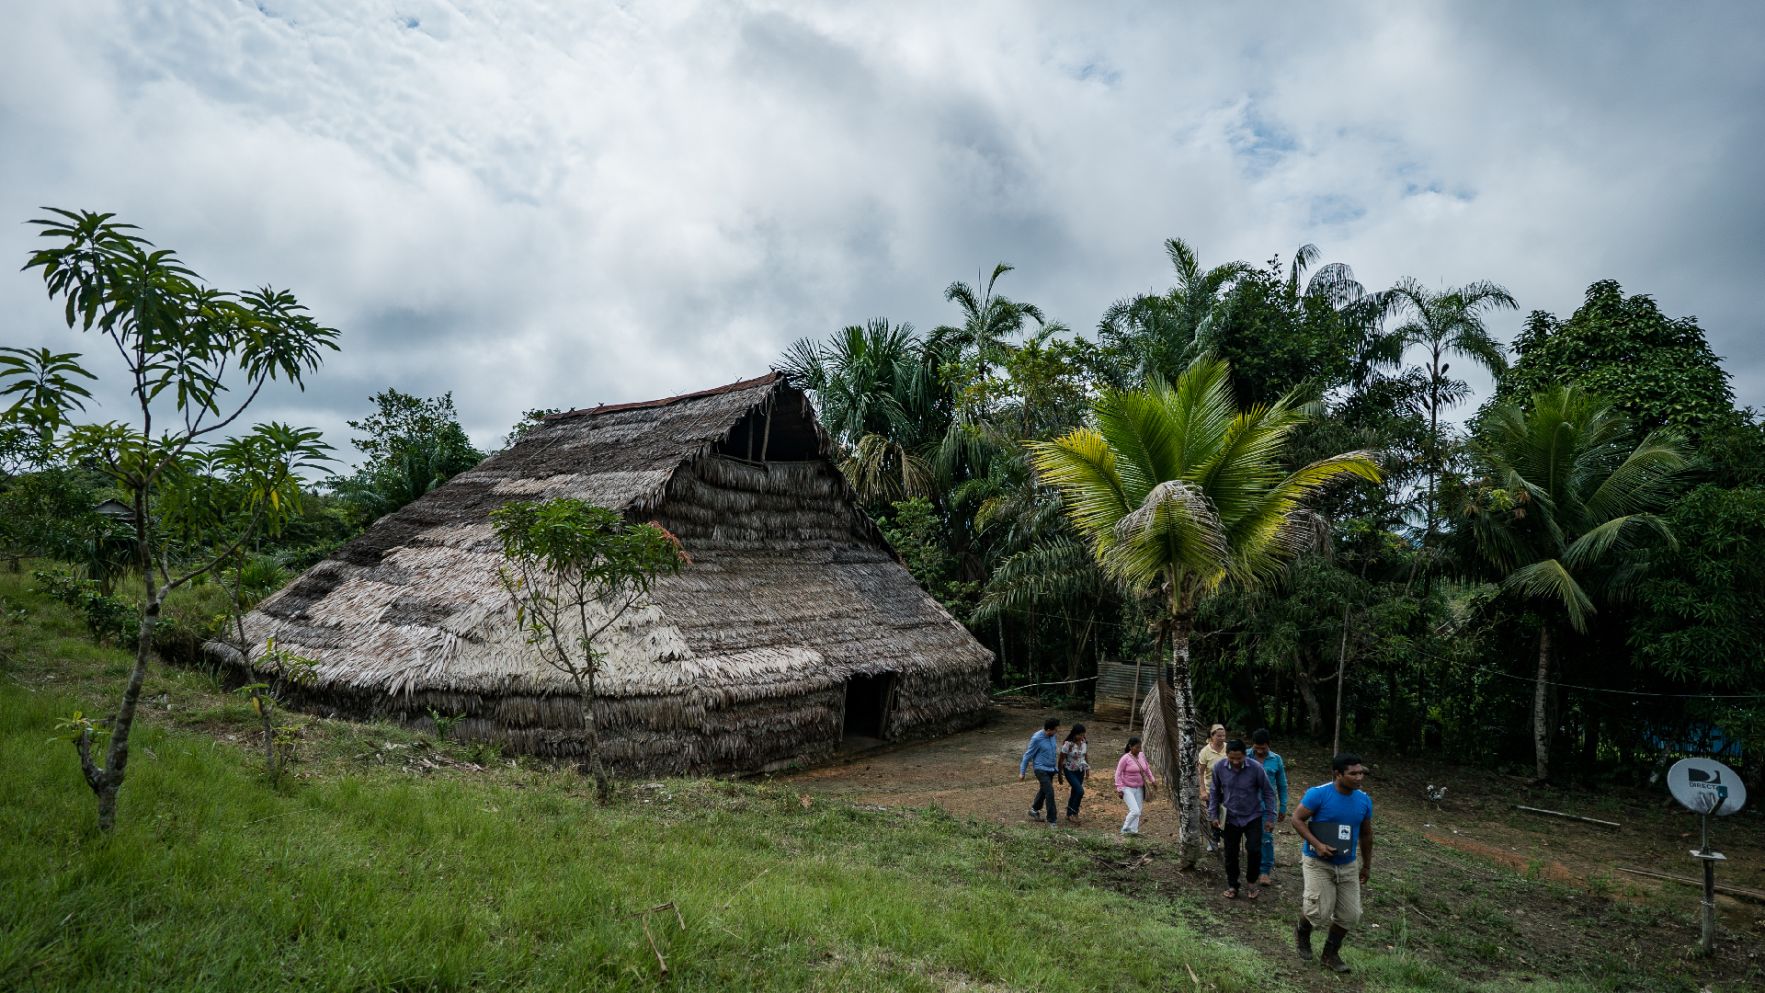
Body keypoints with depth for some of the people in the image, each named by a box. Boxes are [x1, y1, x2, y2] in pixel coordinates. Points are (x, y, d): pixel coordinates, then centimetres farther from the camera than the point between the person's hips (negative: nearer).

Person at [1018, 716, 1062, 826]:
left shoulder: (1052, 736, -2)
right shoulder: (1037, 738, -21)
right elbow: (1028, 755, -12)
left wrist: (1056, 767, 17)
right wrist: (1022, 772, -8)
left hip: (1051, 769, 7)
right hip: (1041, 770, -7)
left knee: (1043, 791, 21)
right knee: (1049, 793, -12)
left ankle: (1034, 810, 43)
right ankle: (1051, 820, -1)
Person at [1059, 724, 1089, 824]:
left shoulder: (1083, 742, -6)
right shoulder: (1068, 744, -24)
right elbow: (1061, 759, -15)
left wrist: (1087, 768, 15)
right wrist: (1060, 773, -9)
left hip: (1080, 771, 6)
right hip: (1070, 771, -6)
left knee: (1074, 792, 12)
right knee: (1080, 791, -16)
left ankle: (1069, 814, 28)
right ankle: (1073, 813, 3)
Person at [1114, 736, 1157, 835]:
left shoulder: (1141, 756, 2)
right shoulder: (1125, 758, -16)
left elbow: (1147, 769, 20)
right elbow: (1118, 774, -13)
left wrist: (1152, 780, 17)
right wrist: (1119, 789, -17)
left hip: (1139, 789, 7)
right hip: (1127, 789, -6)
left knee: (1138, 812, 7)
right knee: (1135, 811, -15)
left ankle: (1133, 830, 18)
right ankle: (1125, 829, 3)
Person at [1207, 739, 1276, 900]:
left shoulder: (1255, 768, -20)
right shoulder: (1219, 767, -15)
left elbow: (1268, 792, -7)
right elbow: (1215, 792, 0)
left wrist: (1271, 818, -5)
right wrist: (1213, 814, 2)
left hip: (1253, 817, -1)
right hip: (1231, 818, 1)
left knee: (1254, 851, -8)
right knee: (1230, 854, 7)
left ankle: (1251, 883, 17)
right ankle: (1232, 885, 27)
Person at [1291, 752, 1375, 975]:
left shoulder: (1364, 800, -1)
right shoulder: (1318, 794, -18)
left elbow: (1366, 834, 12)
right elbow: (1297, 819, -14)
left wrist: (1367, 866, 17)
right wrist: (1317, 845, -25)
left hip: (1347, 866, 5)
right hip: (1318, 863, -5)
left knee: (1350, 915, 6)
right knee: (1320, 913, -11)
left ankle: (1330, 954, 28)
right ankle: (1302, 932, 24)